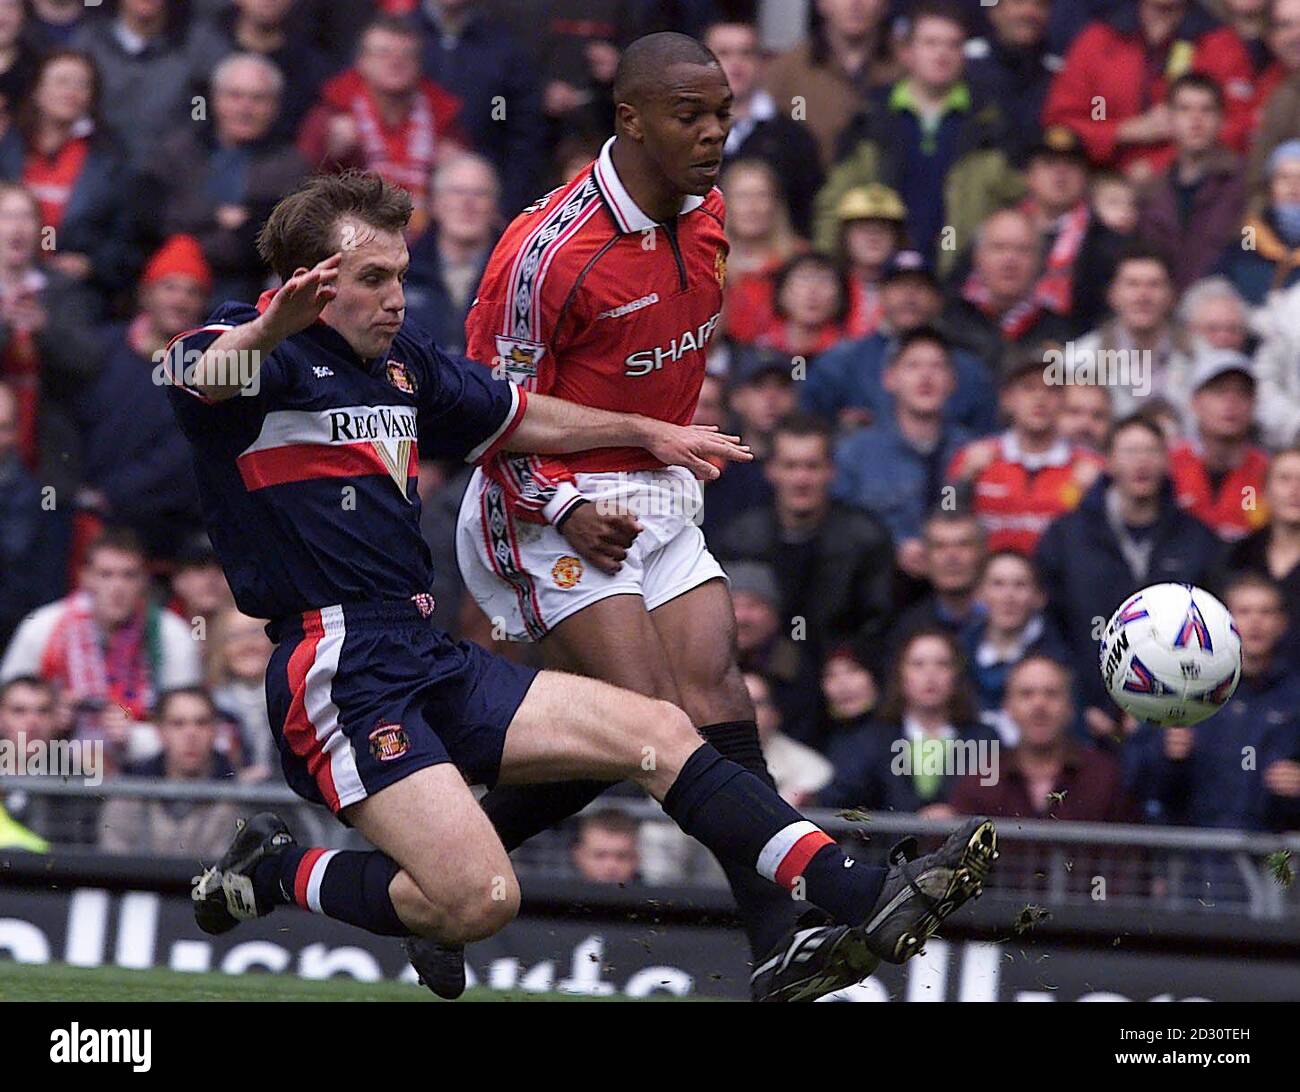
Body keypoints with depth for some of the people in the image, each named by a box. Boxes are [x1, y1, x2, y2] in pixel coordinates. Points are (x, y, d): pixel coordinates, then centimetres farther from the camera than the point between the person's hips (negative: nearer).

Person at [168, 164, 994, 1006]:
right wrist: (269, 329, -55)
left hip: (431, 657, 9)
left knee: (658, 732, 2)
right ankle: (277, 874, 2)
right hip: (337, 676, -9)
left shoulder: (399, 364, 19)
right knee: (478, 900, -23)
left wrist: (648, 431, 45)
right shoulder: (262, 352, -8)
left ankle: (861, 904, 2)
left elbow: (521, 418, 36)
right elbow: (201, 379, -33)